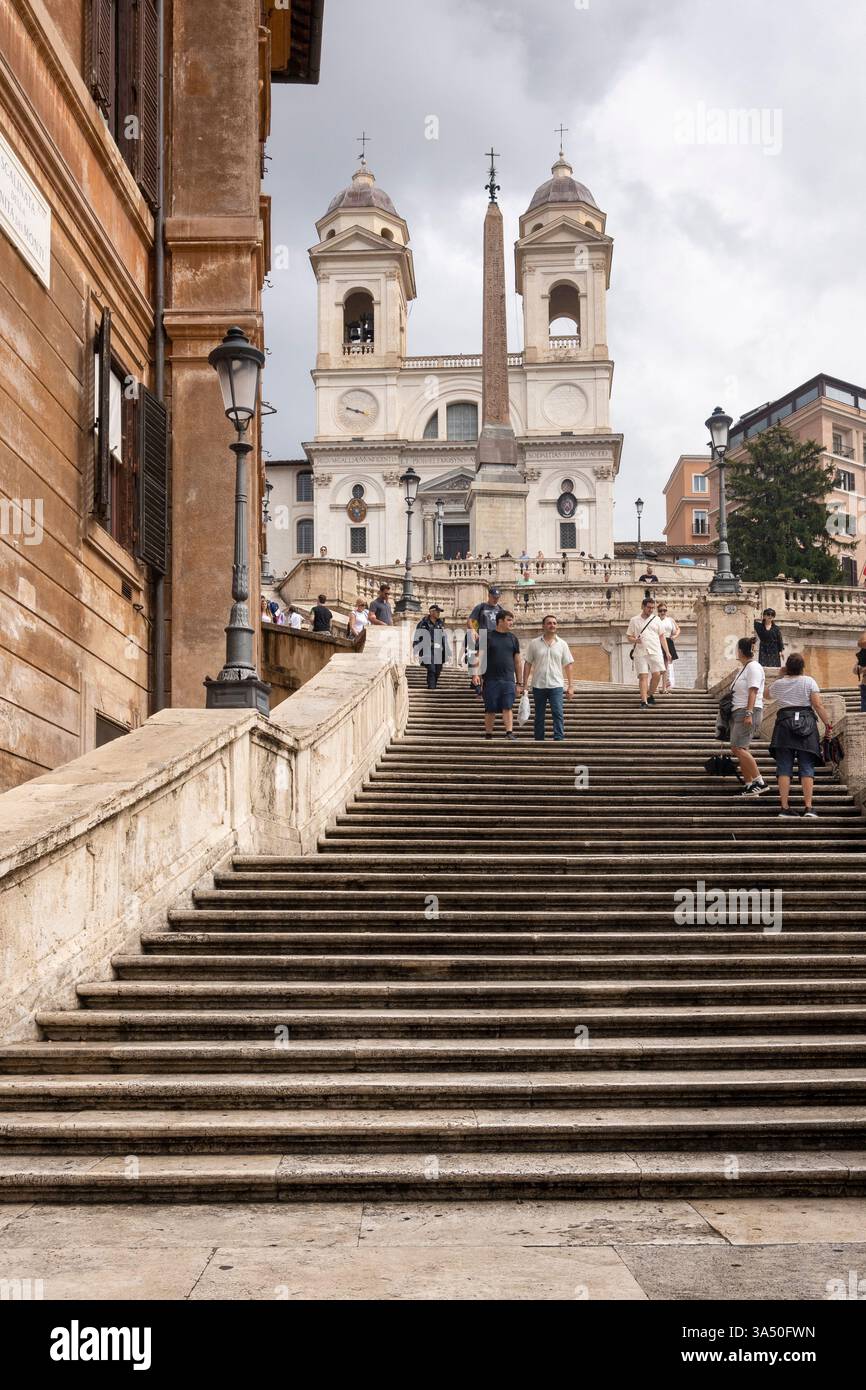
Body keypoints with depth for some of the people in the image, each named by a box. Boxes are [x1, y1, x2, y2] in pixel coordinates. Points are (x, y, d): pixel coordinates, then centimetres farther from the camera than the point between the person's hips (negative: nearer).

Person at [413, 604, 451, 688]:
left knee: (437, 672, 3)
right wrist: (416, 652, -5)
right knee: (431, 670, -17)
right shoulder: (423, 624, 0)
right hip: (428, 652, -5)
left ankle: (434, 687, 16)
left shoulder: (441, 624, 15)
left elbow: (445, 639, 20)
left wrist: (448, 653, 17)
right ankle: (431, 687, -18)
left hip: (439, 652, 5)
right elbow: (416, 639, 1)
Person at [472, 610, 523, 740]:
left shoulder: (512, 638, 13)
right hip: (491, 680, -2)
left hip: (508, 680, 2)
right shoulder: (487, 636, 3)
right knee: (490, 710, 4)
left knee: (508, 708, -9)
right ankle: (488, 735, 11)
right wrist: (476, 673, -17)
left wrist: (519, 683, 11)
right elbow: (480, 656, -3)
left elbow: (518, 662, 15)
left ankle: (509, 733, -15)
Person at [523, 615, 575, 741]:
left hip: (556, 685, -1)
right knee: (539, 717, 8)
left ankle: (559, 739, -17)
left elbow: (568, 665, 6)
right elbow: (528, 664, 6)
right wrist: (525, 684, 0)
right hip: (538, 685, 1)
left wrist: (570, 686, 0)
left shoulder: (562, 644, 6)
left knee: (558, 714, -14)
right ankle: (538, 741, 16)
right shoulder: (534, 643, 5)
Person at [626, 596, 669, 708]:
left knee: (657, 674, -8)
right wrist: (635, 640, -12)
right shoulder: (634, 620, 8)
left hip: (655, 652, 1)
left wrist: (667, 652, 10)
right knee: (643, 676, -7)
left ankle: (651, 695, 14)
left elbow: (662, 636, 15)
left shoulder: (656, 619, 11)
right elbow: (629, 636, 11)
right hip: (640, 653, -1)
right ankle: (644, 701, -8)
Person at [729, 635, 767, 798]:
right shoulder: (744, 668, 21)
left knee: (739, 748, -17)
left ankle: (759, 782, -15)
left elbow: (753, 692, -18)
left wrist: (749, 713, -24)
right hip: (738, 711, 10)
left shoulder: (753, 667, -9)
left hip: (747, 711, -10)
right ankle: (749, 785, 7)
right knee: (737, 749, 6)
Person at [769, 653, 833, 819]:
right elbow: (818, 706, -5)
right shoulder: (809, 681, 2)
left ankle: (784, 807, -4)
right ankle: (808, 807, -7)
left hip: (784, 723, 1)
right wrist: (828, 724, 1)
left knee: (784, 768, 1)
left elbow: (770, 695, 31)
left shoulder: (778, 684, 9)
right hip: (807, 723, -1)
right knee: (807, 768, 0)